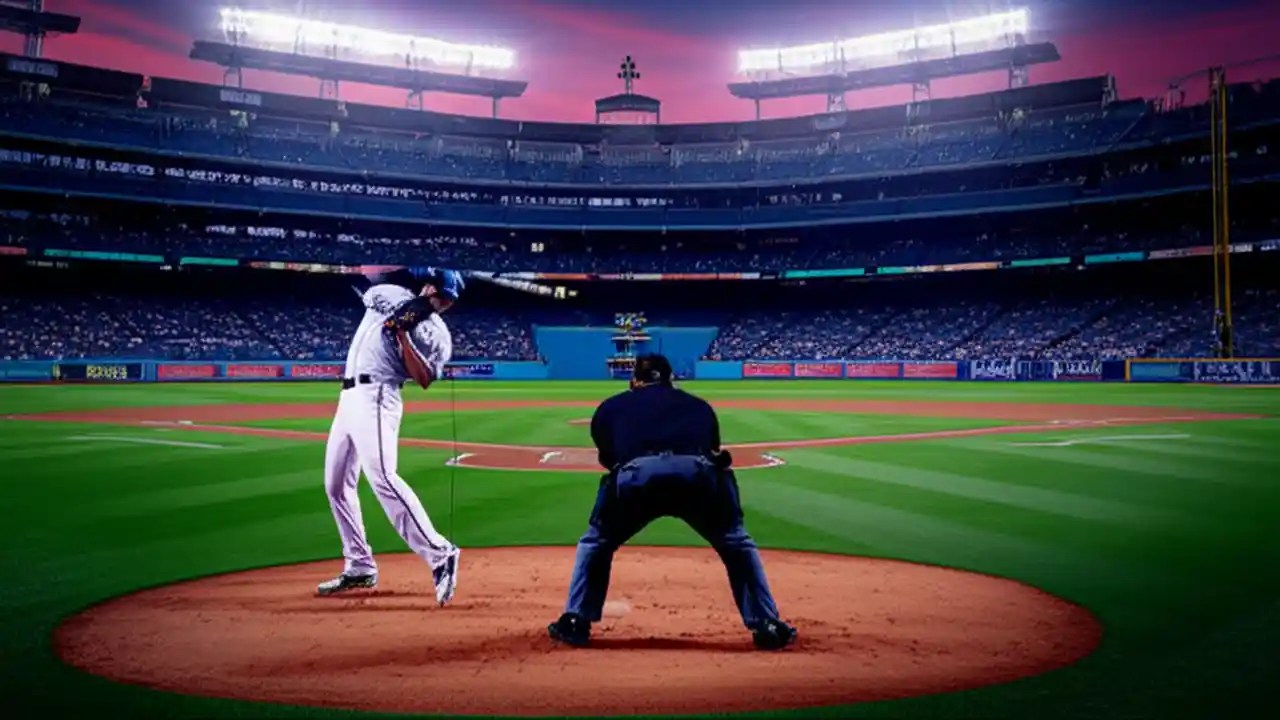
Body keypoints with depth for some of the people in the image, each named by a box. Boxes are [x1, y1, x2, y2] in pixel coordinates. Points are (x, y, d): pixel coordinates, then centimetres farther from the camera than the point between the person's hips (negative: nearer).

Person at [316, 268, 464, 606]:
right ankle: (359, 567, 21)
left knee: (381, 477, -25)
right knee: (337, 485, 12)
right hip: (349, 396, 8)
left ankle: (438, 553, -28)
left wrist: (401, 332, -19)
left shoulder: (436, 333, -4)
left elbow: (424, 379, -14)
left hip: (376, 397, -8)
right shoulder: (390, 295, 14)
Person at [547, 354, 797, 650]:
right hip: (698, 474, 1)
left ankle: (575, 622, 24)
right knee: (737, 544, 25)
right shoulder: (699, 405, 34)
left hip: (636, 474, 0)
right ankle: (767, 626, 21)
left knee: (596, 542, 28)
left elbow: (608, 457, 28)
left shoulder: (611, 406, 31)